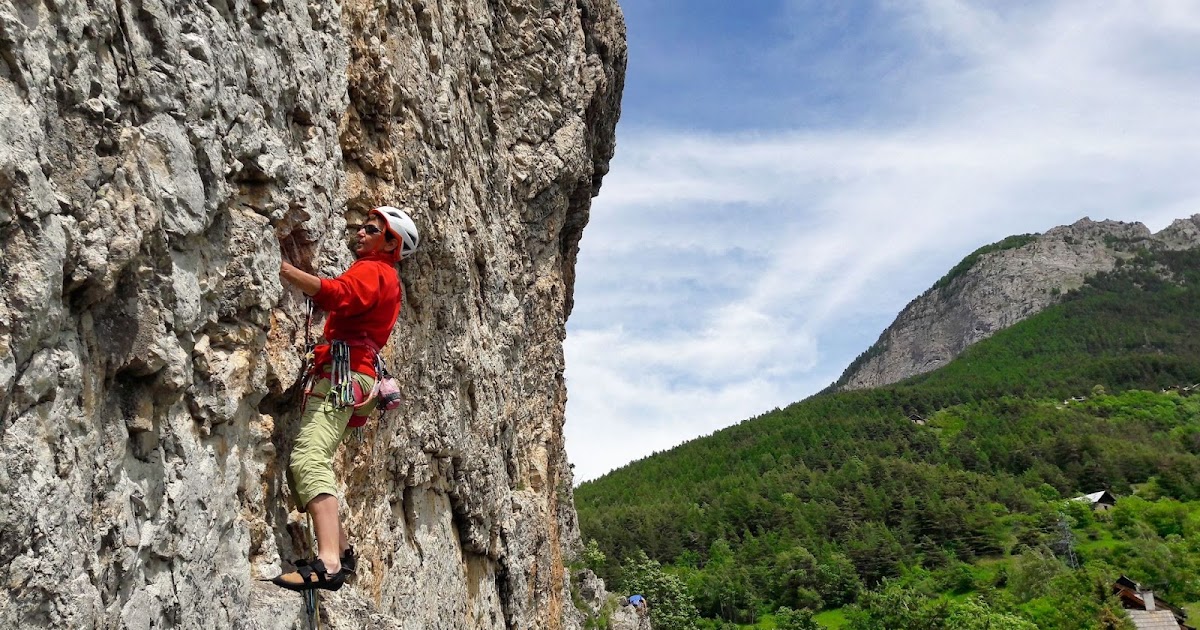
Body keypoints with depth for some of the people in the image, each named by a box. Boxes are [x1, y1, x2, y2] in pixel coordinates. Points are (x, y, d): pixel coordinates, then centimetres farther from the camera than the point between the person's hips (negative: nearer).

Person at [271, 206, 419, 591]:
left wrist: (285, 270, -26)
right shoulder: (384, 278, 31)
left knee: (309, 459, -25)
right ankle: (340, 550, 14)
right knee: (305, 462, 12)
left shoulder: (372, 271, -1)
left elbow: (337, 295, -22)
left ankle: (328, 564, -37)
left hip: (343, 373, -11)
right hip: (341, 375, 11)